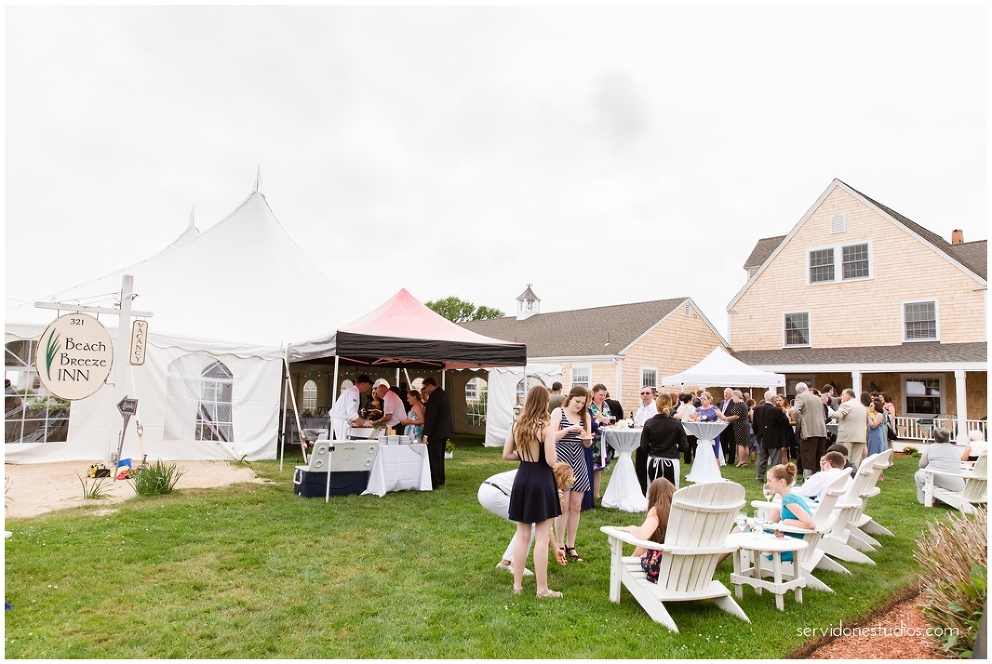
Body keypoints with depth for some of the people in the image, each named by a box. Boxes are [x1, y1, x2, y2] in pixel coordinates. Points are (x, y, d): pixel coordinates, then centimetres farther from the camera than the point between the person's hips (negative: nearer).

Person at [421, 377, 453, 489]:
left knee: (434, 457, -5)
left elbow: (430, 417, -23)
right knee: (440, 456, 17)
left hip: (436, 432, -10)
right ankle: (440, 480, 24)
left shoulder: (434, 397, -19)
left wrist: (426, 434, -21)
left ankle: (435, 482, -2)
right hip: (444, 430, 10)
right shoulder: (443, 393, 11)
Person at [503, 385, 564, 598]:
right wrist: (548, 455, 4)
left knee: (522, 536, 15)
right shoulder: (546, 426, -15)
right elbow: (551, 461, -18)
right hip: (541, 481, -5)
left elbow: (506, 455, 7)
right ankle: (542, 589, 12)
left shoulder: (517, 425, 2)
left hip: (522, 479, 6)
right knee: (541, 538, 4)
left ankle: (517, 585, 22)